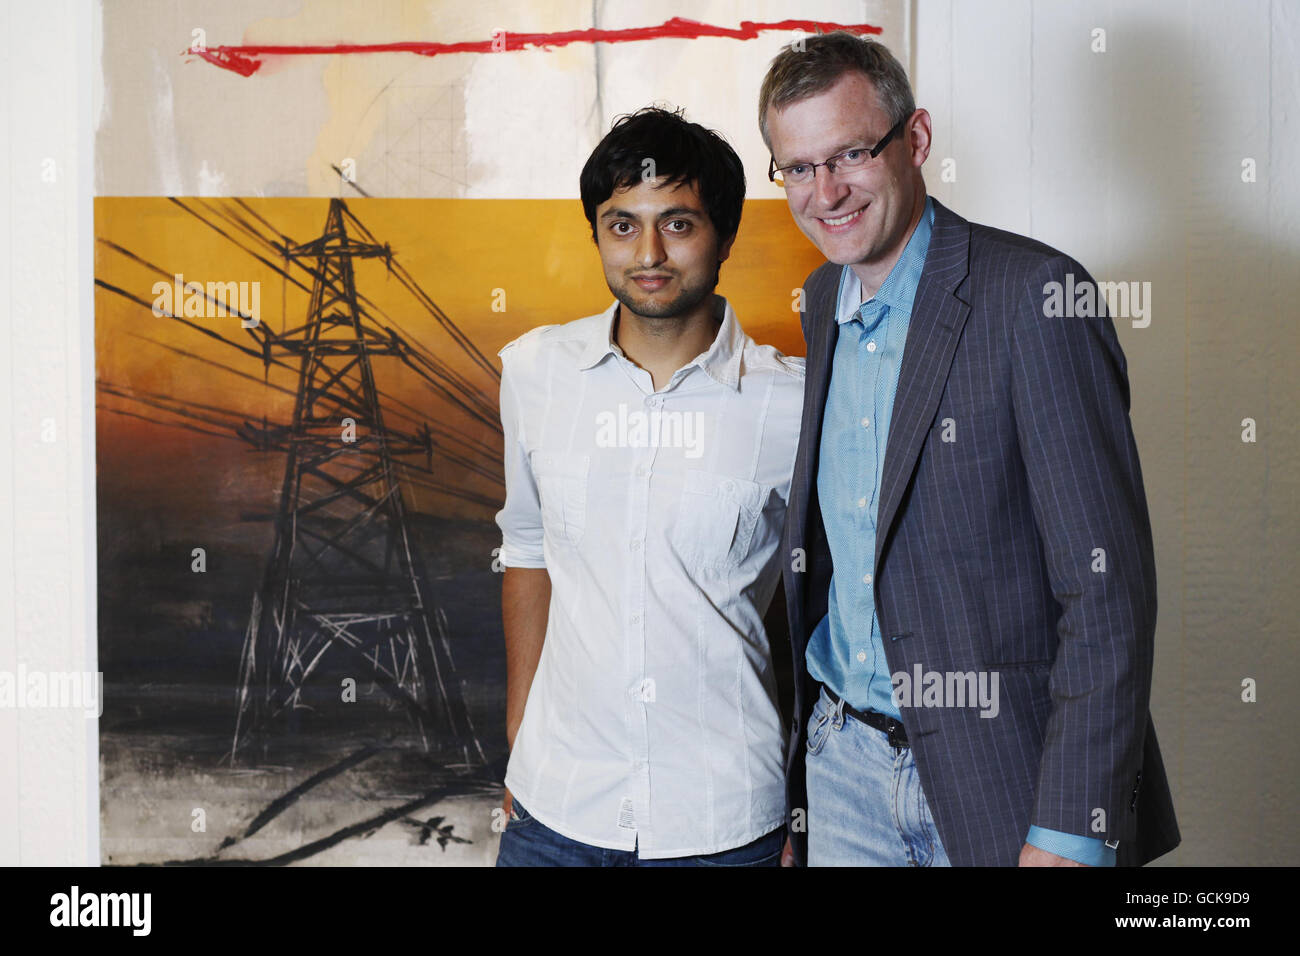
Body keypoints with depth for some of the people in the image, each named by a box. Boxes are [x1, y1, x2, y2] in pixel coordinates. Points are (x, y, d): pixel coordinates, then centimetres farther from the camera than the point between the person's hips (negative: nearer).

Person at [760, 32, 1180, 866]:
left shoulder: (1033, 295, -15)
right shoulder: (823, 299, 7)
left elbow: (1108, 581, -18)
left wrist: (1070, 833, -20)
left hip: (999, 773, -5)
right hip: (842, 757, 6)